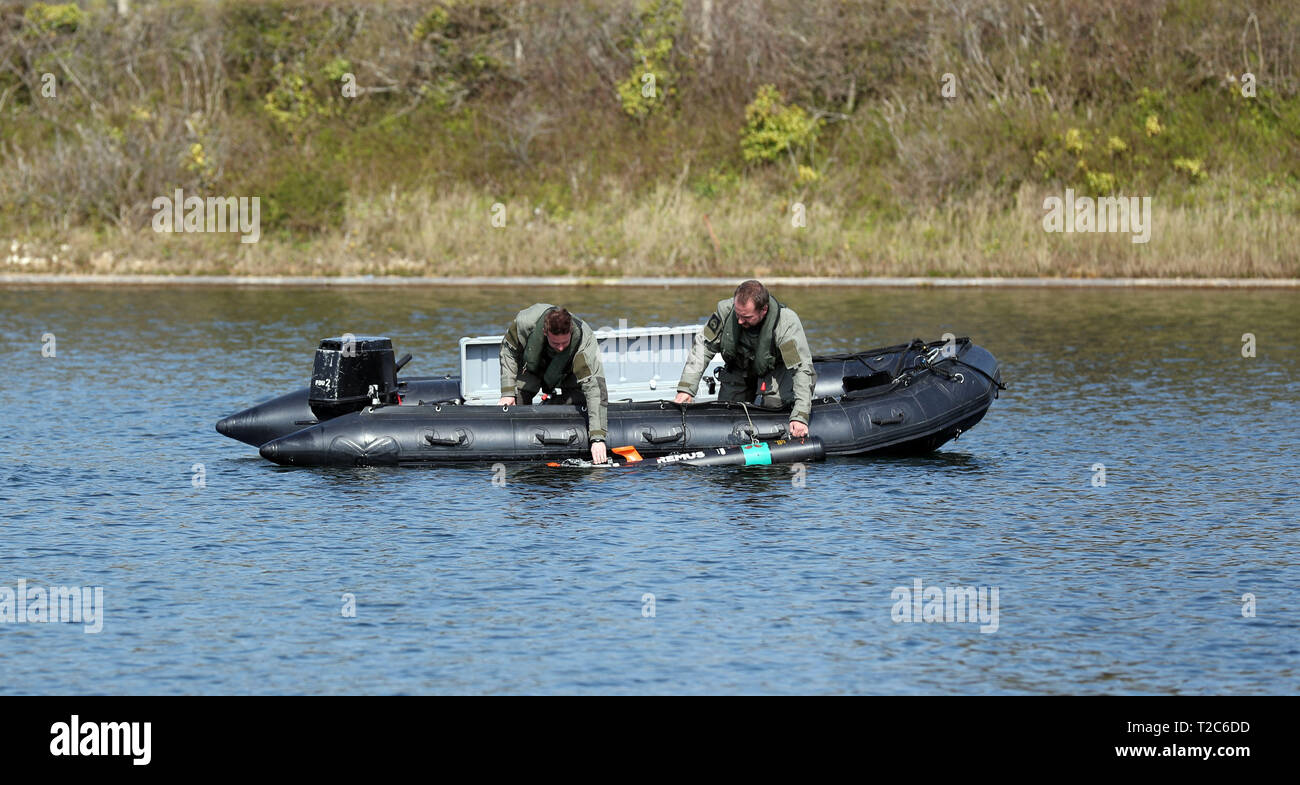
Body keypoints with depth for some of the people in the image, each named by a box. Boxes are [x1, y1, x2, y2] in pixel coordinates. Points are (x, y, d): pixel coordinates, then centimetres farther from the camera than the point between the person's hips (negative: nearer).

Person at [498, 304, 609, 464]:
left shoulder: (586, 342, -44)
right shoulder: (525, 322, -39)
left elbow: (596, 390, -50)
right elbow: (509, 350, -16)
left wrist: (598, 437, -58)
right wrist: (508, 392, -22)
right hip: (533, 365, 1)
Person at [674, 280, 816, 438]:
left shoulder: (787, 323, -37)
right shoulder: (726, 310, -28)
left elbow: (803, 369, -38)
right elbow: (703, 346, -16)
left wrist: (800, 417, -46)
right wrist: (686, 388, -23)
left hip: (775, 370, -3)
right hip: (739, 370, 3)